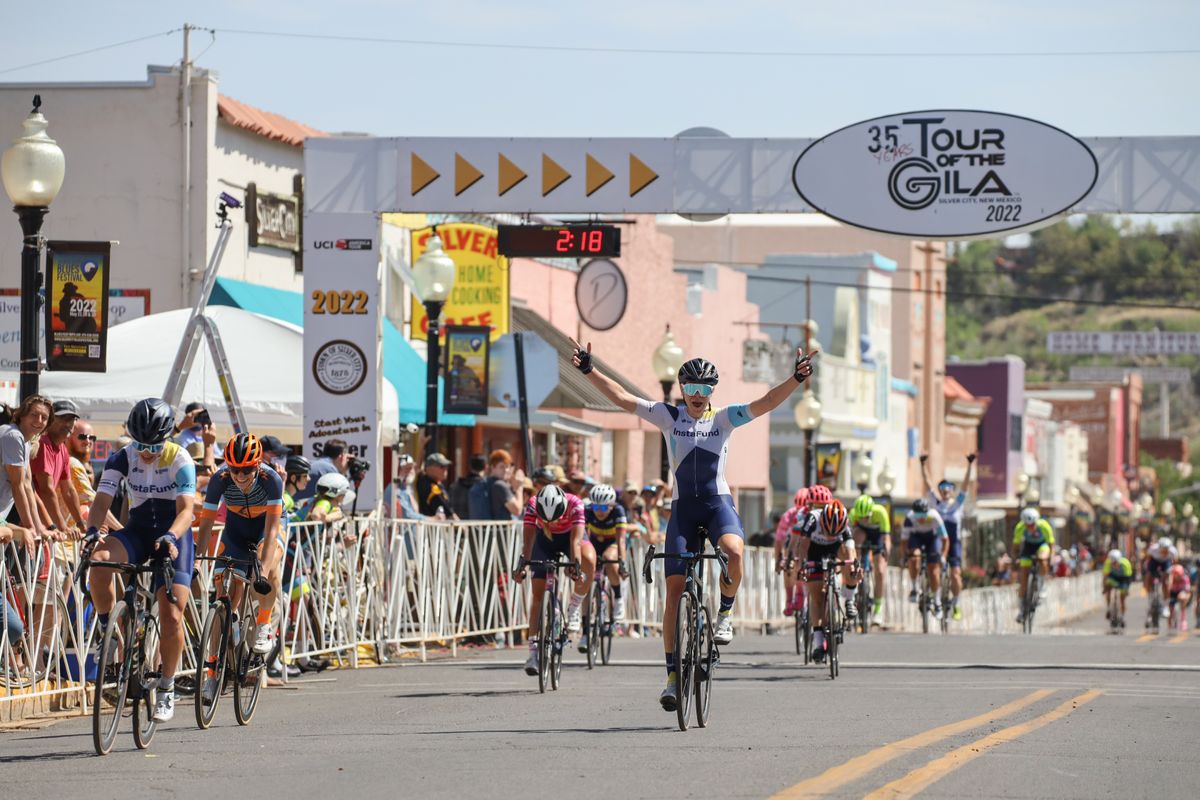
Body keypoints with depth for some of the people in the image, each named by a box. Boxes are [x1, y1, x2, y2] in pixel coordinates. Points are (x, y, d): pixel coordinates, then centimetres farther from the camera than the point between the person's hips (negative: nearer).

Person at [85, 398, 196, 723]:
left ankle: (167, 688, 8)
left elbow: (186, 508, -25)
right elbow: (102, 500, -17)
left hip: (173, 537, -2)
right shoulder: (122, 459, -9)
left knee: (171, 617, -12)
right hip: (138, 532, 2)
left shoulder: (180, 460, -16)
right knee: (99, 561, -33)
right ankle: (107, 629, -12)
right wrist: (93, 531, -38)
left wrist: (170, 537, -46)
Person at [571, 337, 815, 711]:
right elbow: (623, 398, -1)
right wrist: (589, 370, -11)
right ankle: (673, 674, -1)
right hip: (683, 507, 1)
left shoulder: (724, 418, 2)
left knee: (733, 550, -34)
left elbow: (766, 403, -9)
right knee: (675, 586, -6)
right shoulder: (669, 416, 4)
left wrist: (796, 379, -24)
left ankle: (726, 612, -5)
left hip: (719, 503, -1)